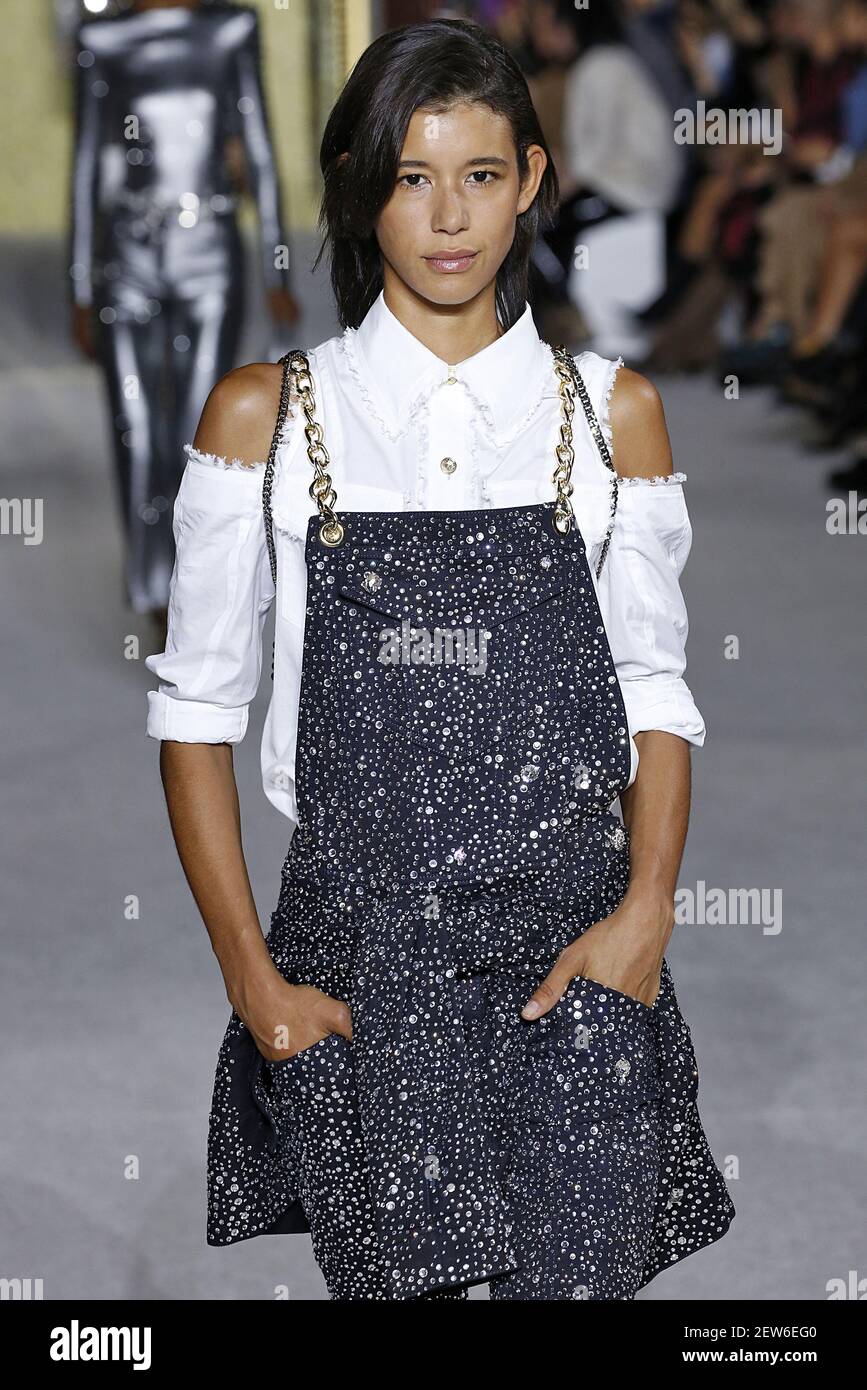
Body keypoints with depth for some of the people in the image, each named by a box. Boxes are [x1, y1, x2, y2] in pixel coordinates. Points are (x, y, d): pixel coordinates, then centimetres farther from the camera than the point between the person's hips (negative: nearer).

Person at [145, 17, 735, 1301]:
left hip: (575, 950, 1)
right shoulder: (266, 415, 3)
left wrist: (647, 908, -8)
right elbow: (196, 707, 4)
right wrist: (252, 975, -4)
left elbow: (656, 691, 8)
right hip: (357, 953, 0)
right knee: (392, 1282, 1)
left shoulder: (612, 411, 7)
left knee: (578, 1277, -6)